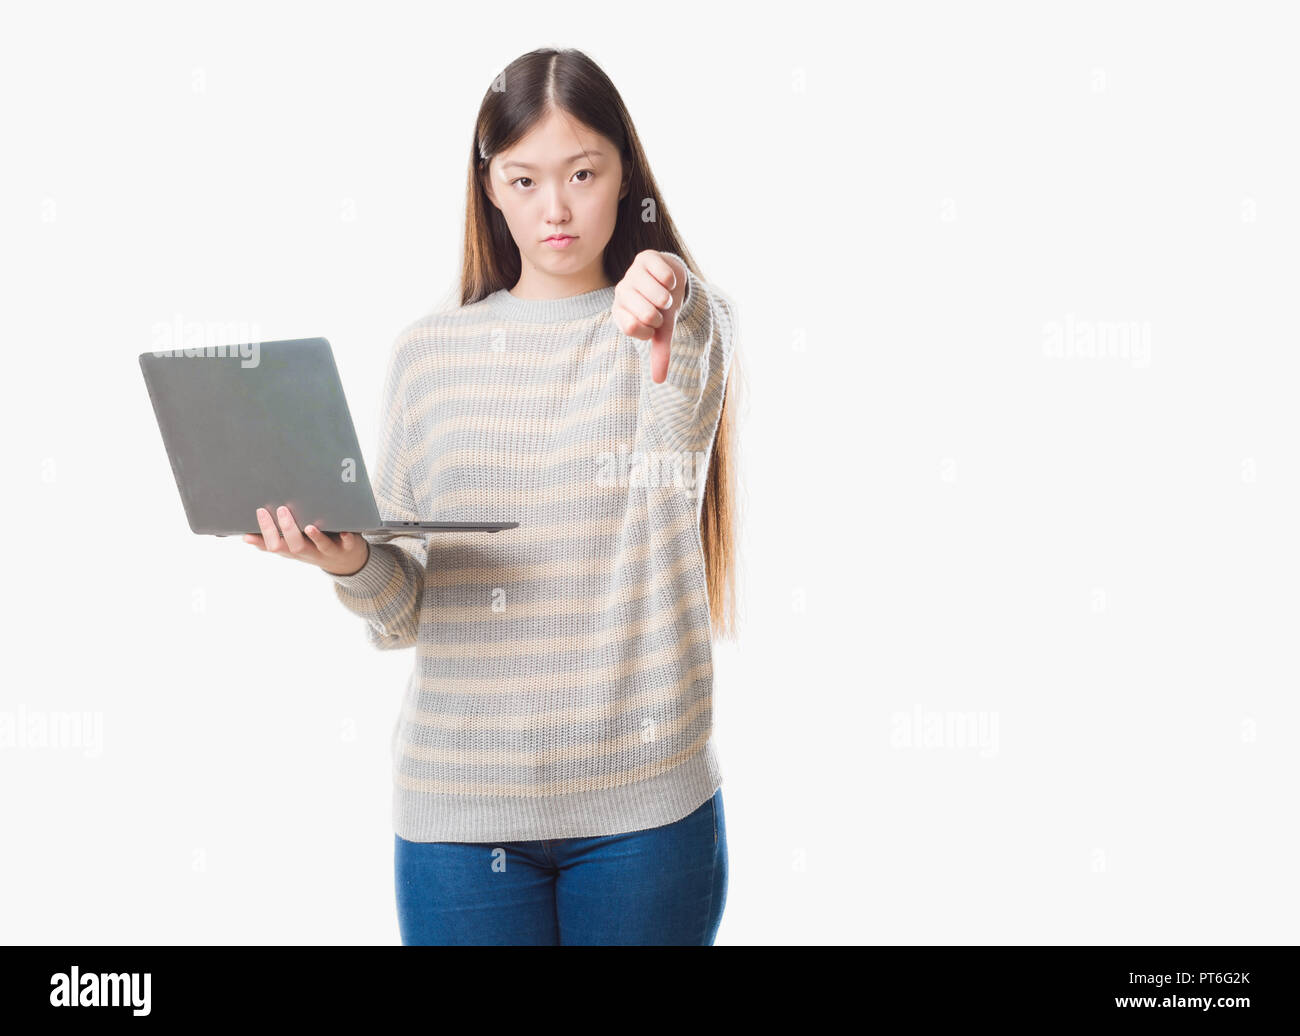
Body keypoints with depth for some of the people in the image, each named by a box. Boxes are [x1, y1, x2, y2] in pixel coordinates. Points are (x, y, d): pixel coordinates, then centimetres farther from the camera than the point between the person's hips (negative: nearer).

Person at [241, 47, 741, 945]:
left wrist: (665, 323, -47)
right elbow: (401, 616, 7)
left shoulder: (691, 322, 1)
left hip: (646, 799, -1)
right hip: (459, 803, 2)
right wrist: (351, 564, -15)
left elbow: (679, 436, -25)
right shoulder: (431, 352, 7)